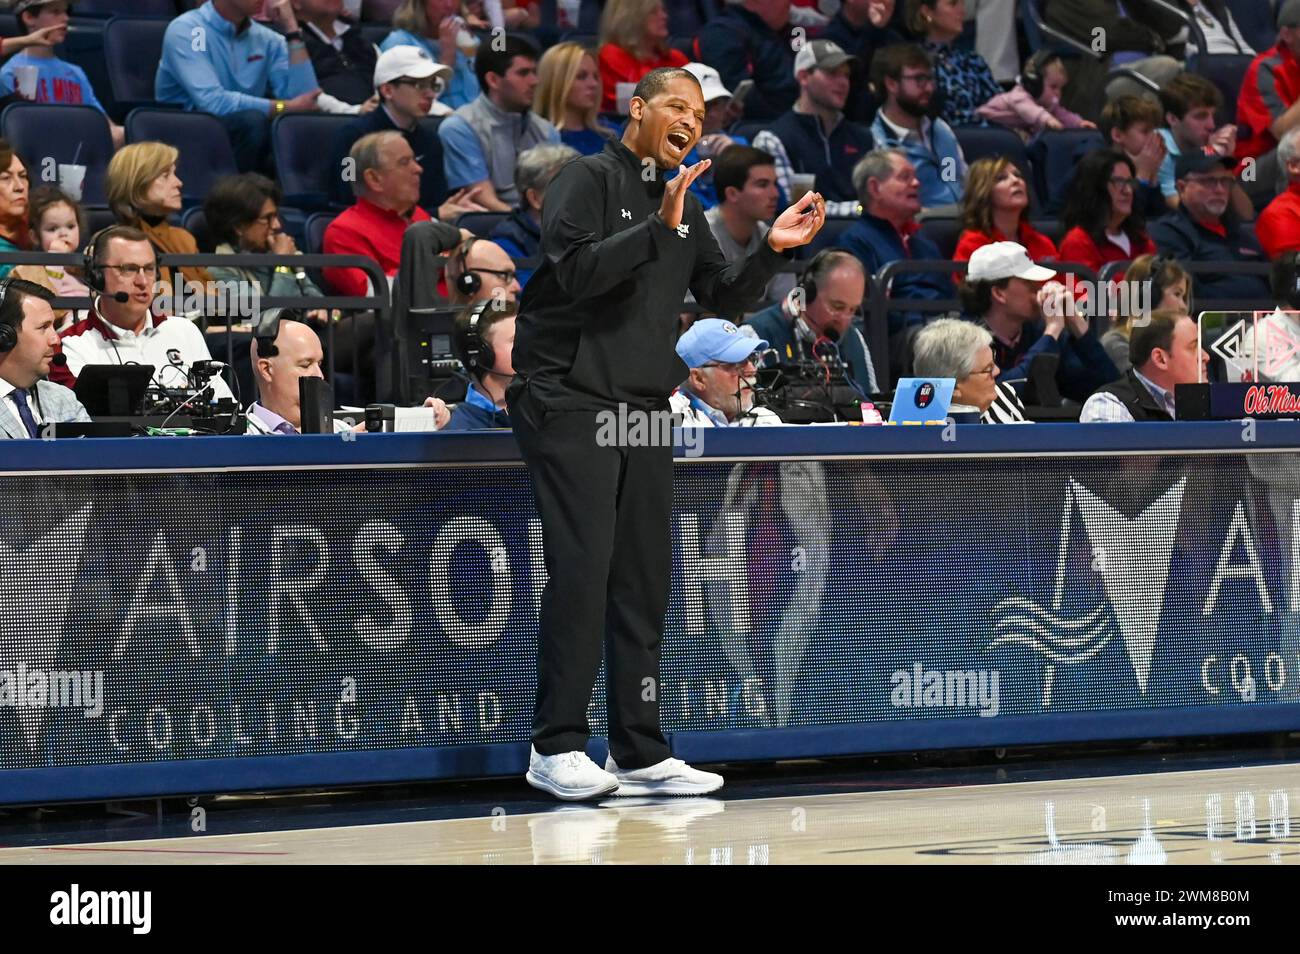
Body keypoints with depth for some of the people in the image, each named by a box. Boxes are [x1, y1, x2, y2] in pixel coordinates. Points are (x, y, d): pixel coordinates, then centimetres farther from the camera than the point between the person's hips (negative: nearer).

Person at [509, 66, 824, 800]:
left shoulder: (684, 208, 17)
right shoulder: (591, 180, -4)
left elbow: (727, 298, 15)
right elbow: (577, 271, -19)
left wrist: (774, 249, -2)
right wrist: (659, 228, -26)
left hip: (644, 413, 7)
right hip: (571, 403, -7)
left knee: (645, 583, 4)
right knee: (581, 572, -12)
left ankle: (641, 753, 7)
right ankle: (557, 747, -6)